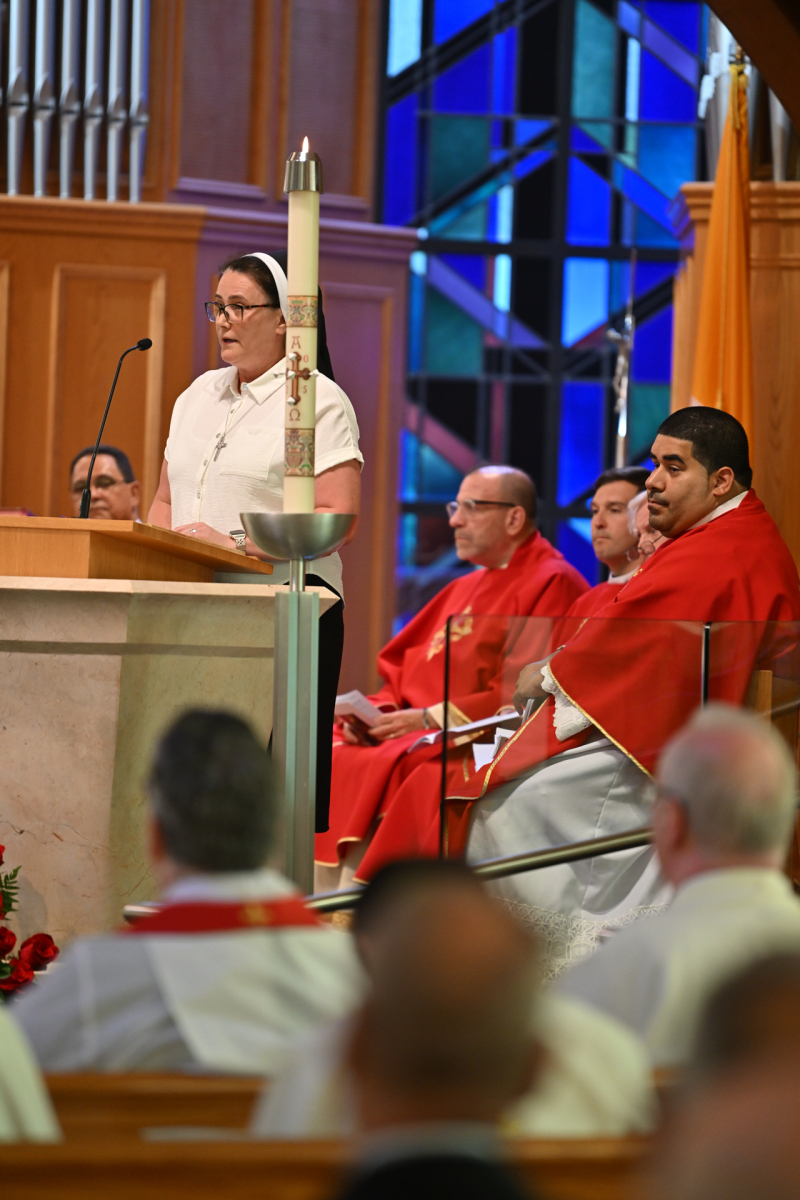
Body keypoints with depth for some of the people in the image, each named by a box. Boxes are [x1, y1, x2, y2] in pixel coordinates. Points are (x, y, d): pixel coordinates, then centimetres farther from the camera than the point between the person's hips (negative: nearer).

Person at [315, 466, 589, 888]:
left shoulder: (553, 584, -4)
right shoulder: (465, 588, 26)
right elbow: (400, 671, 25)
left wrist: (430, 718, -16)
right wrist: (377, 713, 2)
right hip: (414, 731, 9)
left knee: (378, 771, -32)